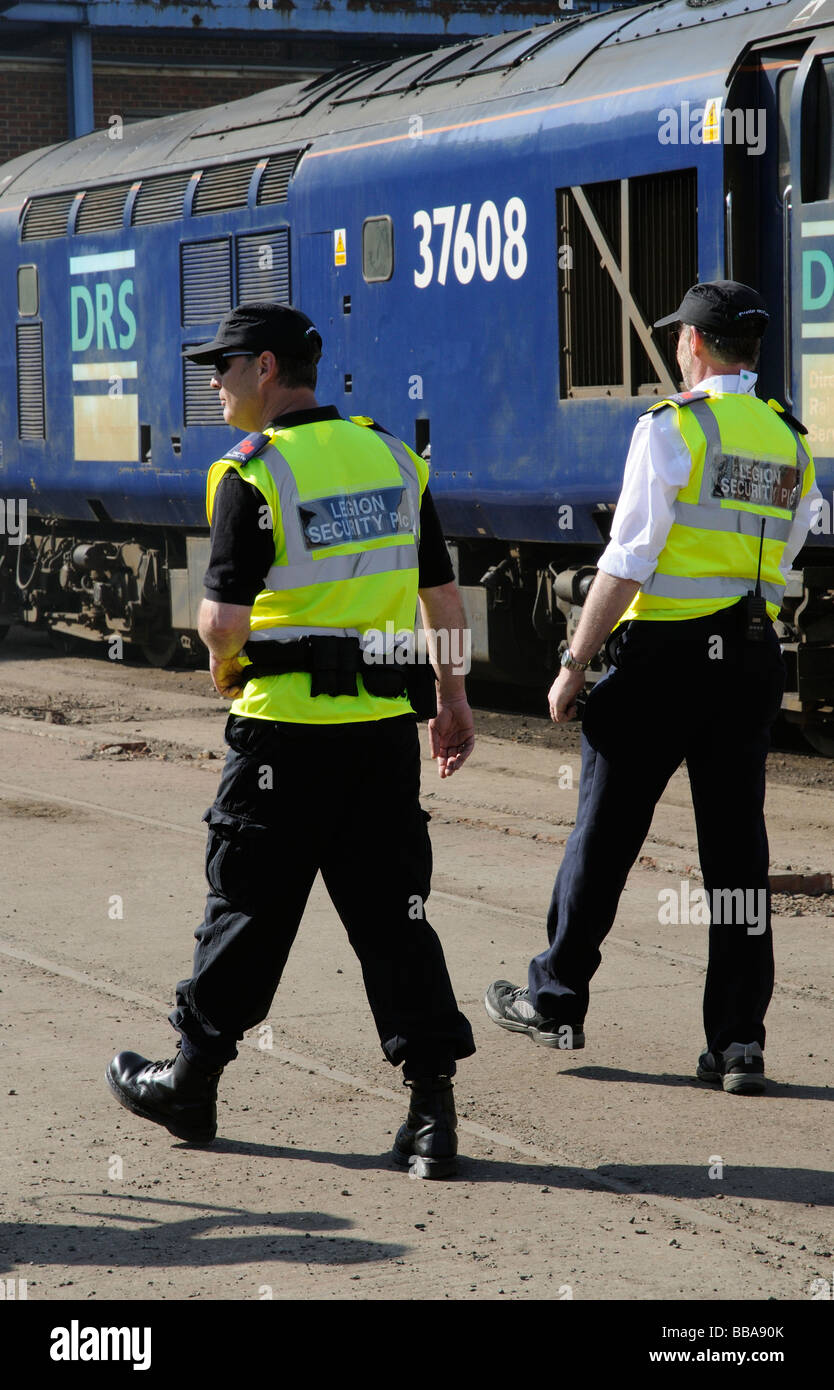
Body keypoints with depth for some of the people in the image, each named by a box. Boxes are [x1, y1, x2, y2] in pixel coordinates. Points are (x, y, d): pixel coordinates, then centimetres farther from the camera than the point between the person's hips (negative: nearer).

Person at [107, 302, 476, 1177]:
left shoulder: (253, 473, -10)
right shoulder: (391, 458, 8)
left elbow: (224, 619, -15)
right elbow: (442, 596, 11)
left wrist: (221, 661, 6)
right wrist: (453, 701, 18)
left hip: (286, 725, -5)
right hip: (386, 721, 5)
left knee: (247, 909, 7)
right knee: (391, 913, 6)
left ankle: (190, 1085, 21)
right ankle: (431, 1110, 0)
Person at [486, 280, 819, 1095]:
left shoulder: (671, 428, -10)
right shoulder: (790, 444, 8)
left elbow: (628, 561, -13)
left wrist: (575, 664, -9)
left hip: (665, 654, -5)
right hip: (753, 657, 5)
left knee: (605, 833, 7)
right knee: (736, 845, 6)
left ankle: (557, 1003, 19)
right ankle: (739, 1040, 4)